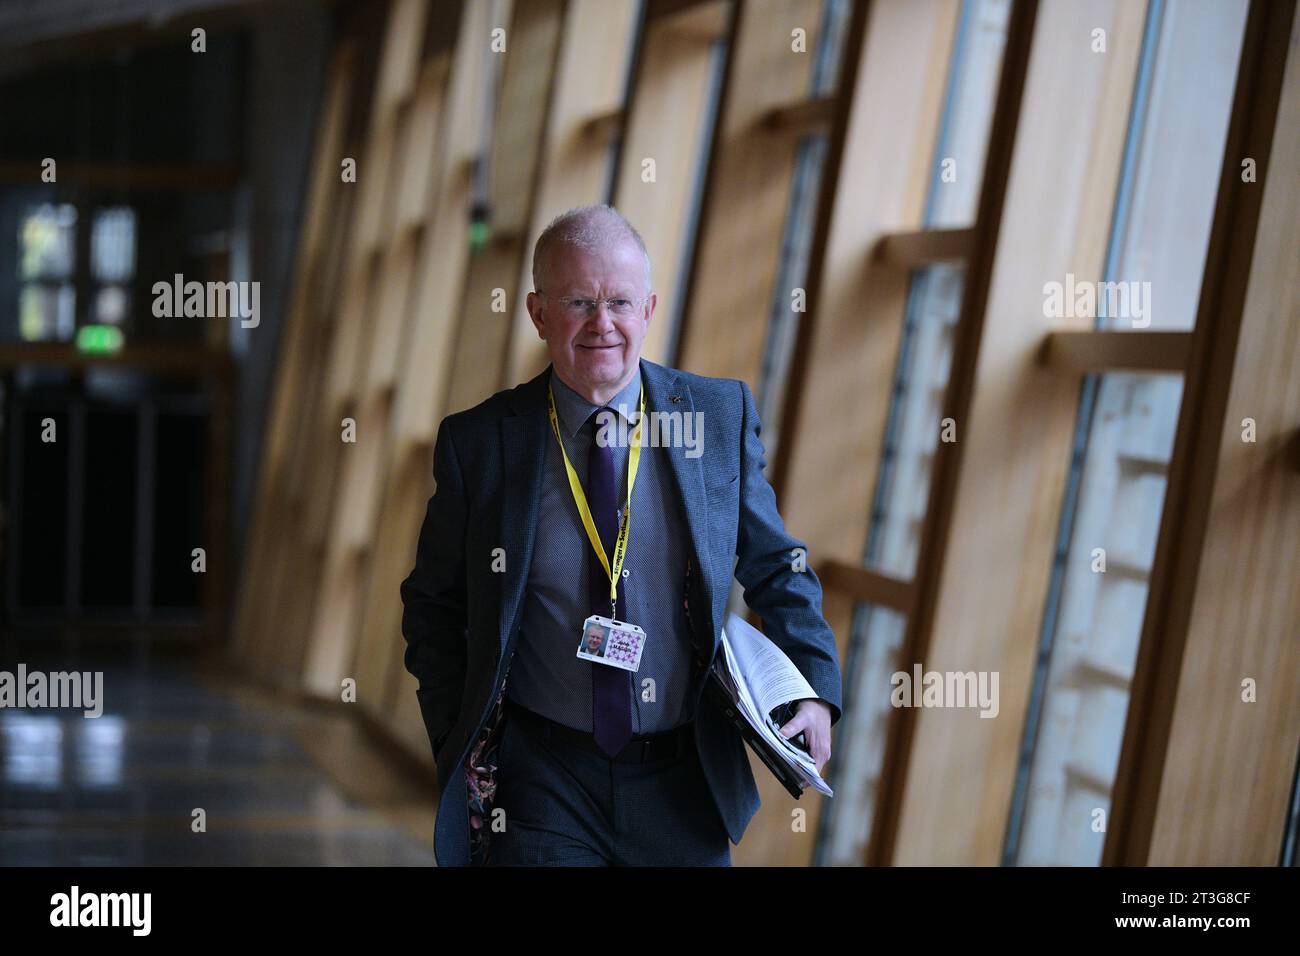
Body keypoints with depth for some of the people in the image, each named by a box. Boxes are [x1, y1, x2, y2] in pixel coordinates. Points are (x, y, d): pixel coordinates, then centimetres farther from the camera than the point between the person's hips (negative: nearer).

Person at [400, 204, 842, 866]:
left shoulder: (721, 415, 0)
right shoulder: (477, 441, -3)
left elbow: (775, 569, 9)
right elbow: (433, 609, 8)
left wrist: (815, 688, -5)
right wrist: (458, 748, -1)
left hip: (684, 786, 2)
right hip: (542, 785, -1)